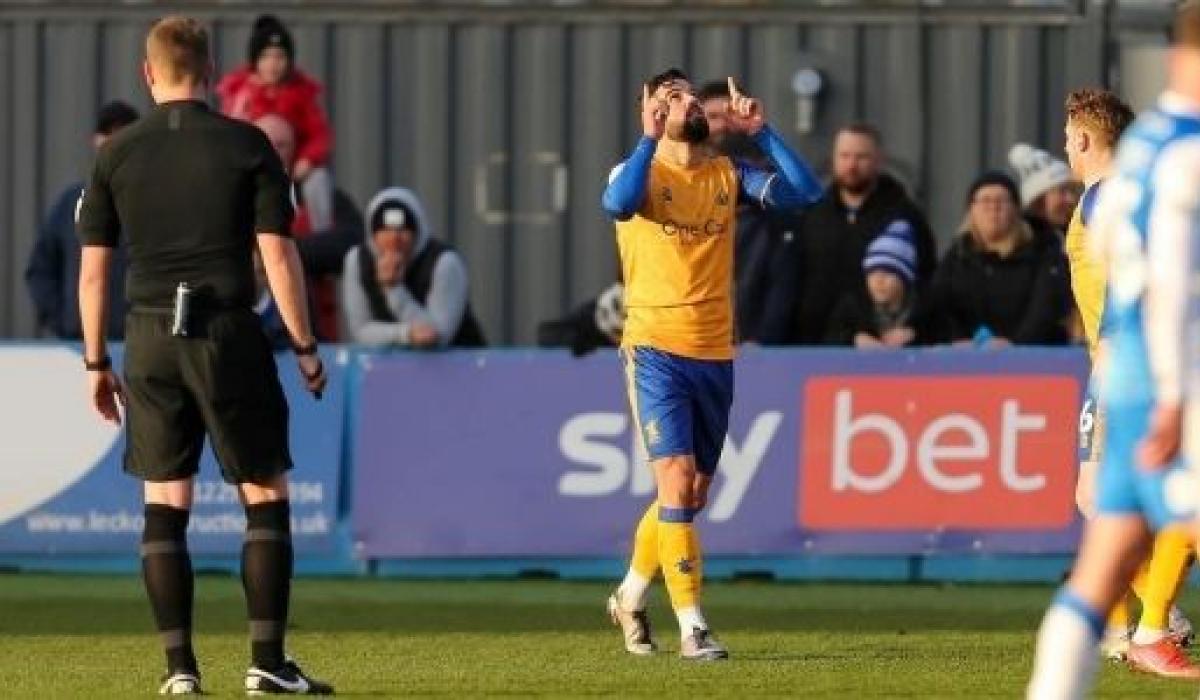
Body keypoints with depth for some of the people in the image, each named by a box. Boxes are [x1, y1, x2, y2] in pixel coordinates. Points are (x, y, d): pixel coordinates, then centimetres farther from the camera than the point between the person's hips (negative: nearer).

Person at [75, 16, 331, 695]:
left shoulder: (118, 154, 4)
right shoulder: (246, 146, -2)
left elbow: (93, 269, 5)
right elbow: (278, 256, -5)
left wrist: (97, 362, 13)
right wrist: (306, 347, 3)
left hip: (150, 339, 2)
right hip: (229, 333, -2)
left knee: (165, 504, 6)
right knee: (266, 496, 5)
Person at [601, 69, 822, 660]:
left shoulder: (728, 175, 10)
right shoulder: (642, 171, -2)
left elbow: (804, 191, -1)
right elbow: (618, 203, -26)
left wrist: (760, 132, -3)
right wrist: (650, 138, -25)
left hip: (715, 355, 5)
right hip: (656, 350, -5)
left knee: (692, 495, 13)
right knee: (677, 480, -15)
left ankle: (631, 597, 35)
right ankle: (692, 627, -13)